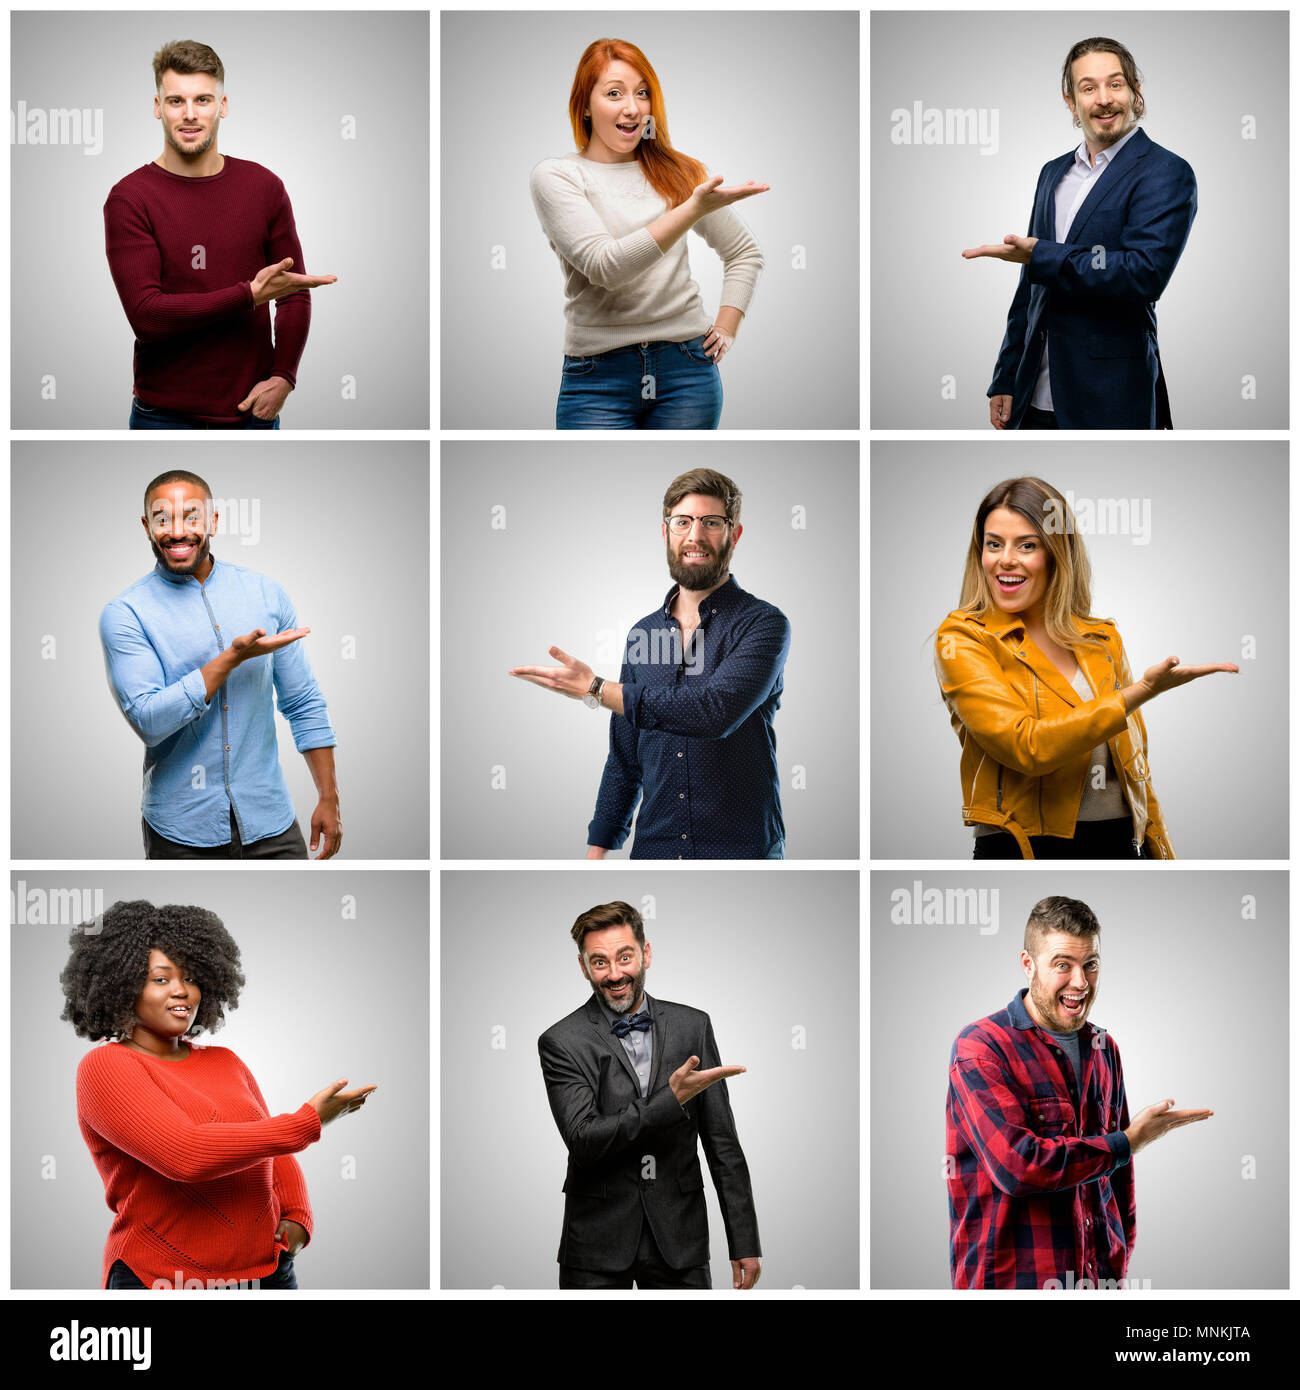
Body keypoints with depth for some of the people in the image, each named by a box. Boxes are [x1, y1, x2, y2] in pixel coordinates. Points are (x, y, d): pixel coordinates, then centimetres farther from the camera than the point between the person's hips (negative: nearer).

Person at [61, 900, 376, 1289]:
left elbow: (276, 1158, 20)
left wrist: (297, 1217, -2)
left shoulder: (225, 1063, 13)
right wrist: (308, 1123, -17)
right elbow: (185, 1155, -20)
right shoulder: (104, 1068, -7)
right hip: (162, 1278, -5)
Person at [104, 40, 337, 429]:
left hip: (253, 412, 3)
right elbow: (146, 315, -16)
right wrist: (249, 295, -20)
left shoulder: (263, 187, 4)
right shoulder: (129, 199, -7)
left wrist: (283, 375, -7)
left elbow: (295, 295, 9)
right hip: (165, 417, -3)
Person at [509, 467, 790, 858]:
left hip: (742, 849, -5)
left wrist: (595, 689, -16)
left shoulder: (763, 624, -6)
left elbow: (716, 711, -22)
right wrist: (598, 848, 6)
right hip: (654, 847, 5)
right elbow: (624, 759, 15)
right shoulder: (642, 634, 11)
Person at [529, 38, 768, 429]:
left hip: (686, 366, 3)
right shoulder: (555, 176, 0)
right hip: (599, 376, -3)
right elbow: (605, 265, -15)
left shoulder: (678, 173, 12)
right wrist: (694, 209, -21)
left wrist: (726, 329, 11)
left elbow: (744, 252, 25)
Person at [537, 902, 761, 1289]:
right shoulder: (561, 1043, -4)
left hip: (679, 1241, 2)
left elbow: (722, 1143, 7)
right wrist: (671, 1100, -22)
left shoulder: (693, 1026, 5)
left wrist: (745, 1242, 5)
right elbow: (584, 1141, -16)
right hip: (597, 1244, -2)